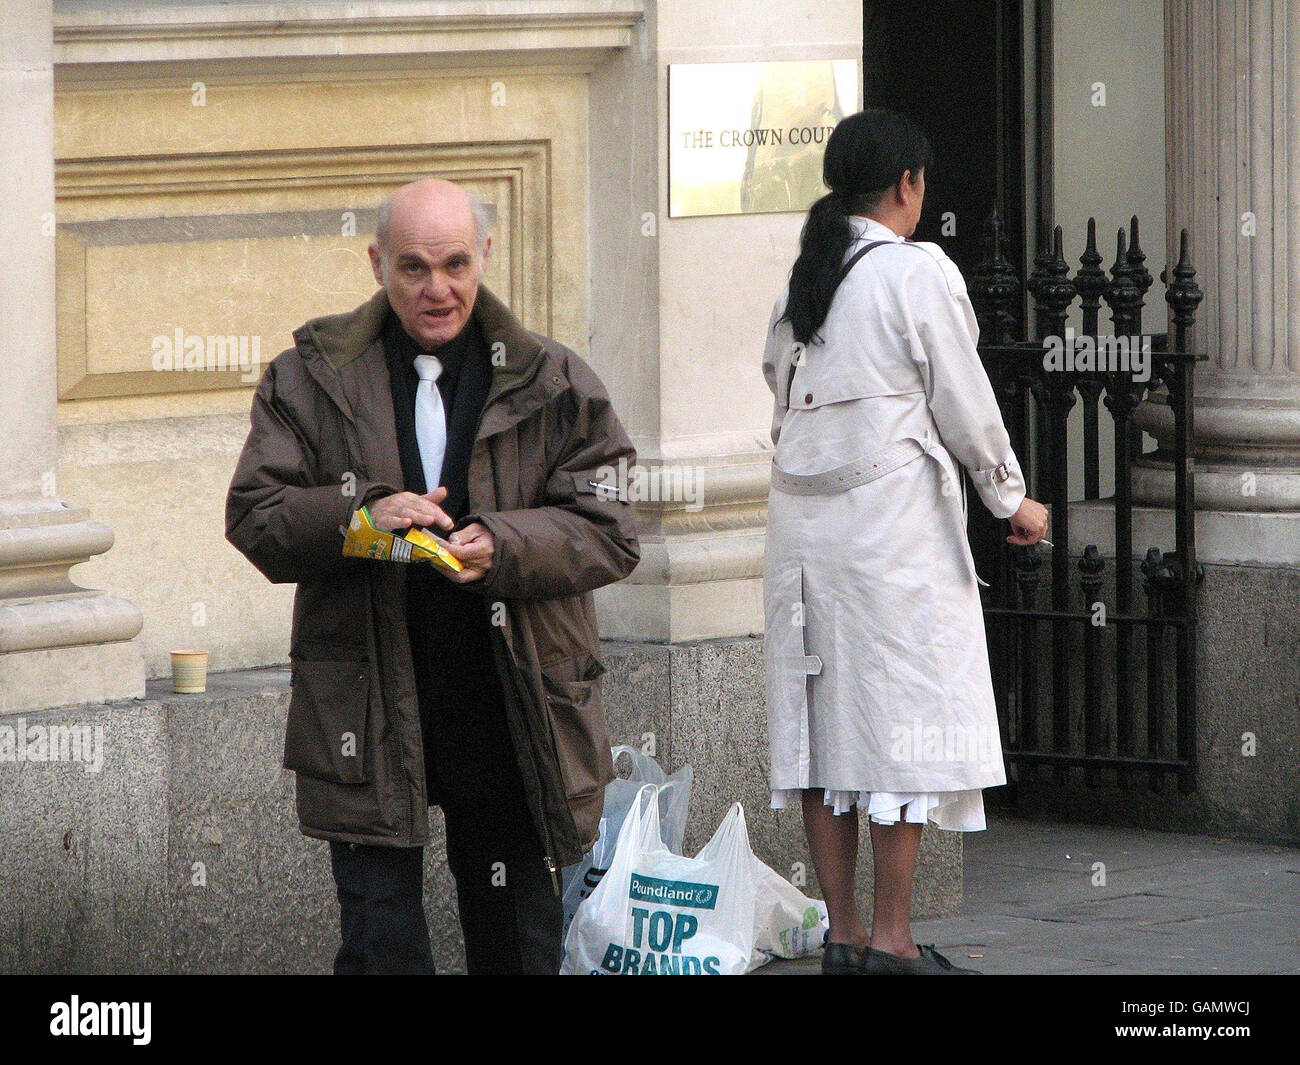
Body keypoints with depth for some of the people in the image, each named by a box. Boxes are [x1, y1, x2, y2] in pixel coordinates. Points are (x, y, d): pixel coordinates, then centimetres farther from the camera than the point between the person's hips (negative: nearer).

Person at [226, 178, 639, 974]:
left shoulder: (552, 385, 3)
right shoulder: (314, 379, 4)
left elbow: (609, 532, -2)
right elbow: (255, 517, 0)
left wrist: (503, 548, -21)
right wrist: (358, 514, -19)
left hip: (513, 718, 1)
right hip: (369, 720, -1)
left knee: (520, 943, 9)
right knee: (380, 944, -2)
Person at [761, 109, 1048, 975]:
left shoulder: (801, 279, 10)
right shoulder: (920, 272, -8)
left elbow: (781, 385, 14)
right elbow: (964, 403, -5)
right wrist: (1012, 501, 8)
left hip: (803, 515, 7)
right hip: (892, 515, -6)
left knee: (821, 717, 7)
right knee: (905, 712, -2)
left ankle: (842, 933, 10)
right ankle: (891, 937, -4)